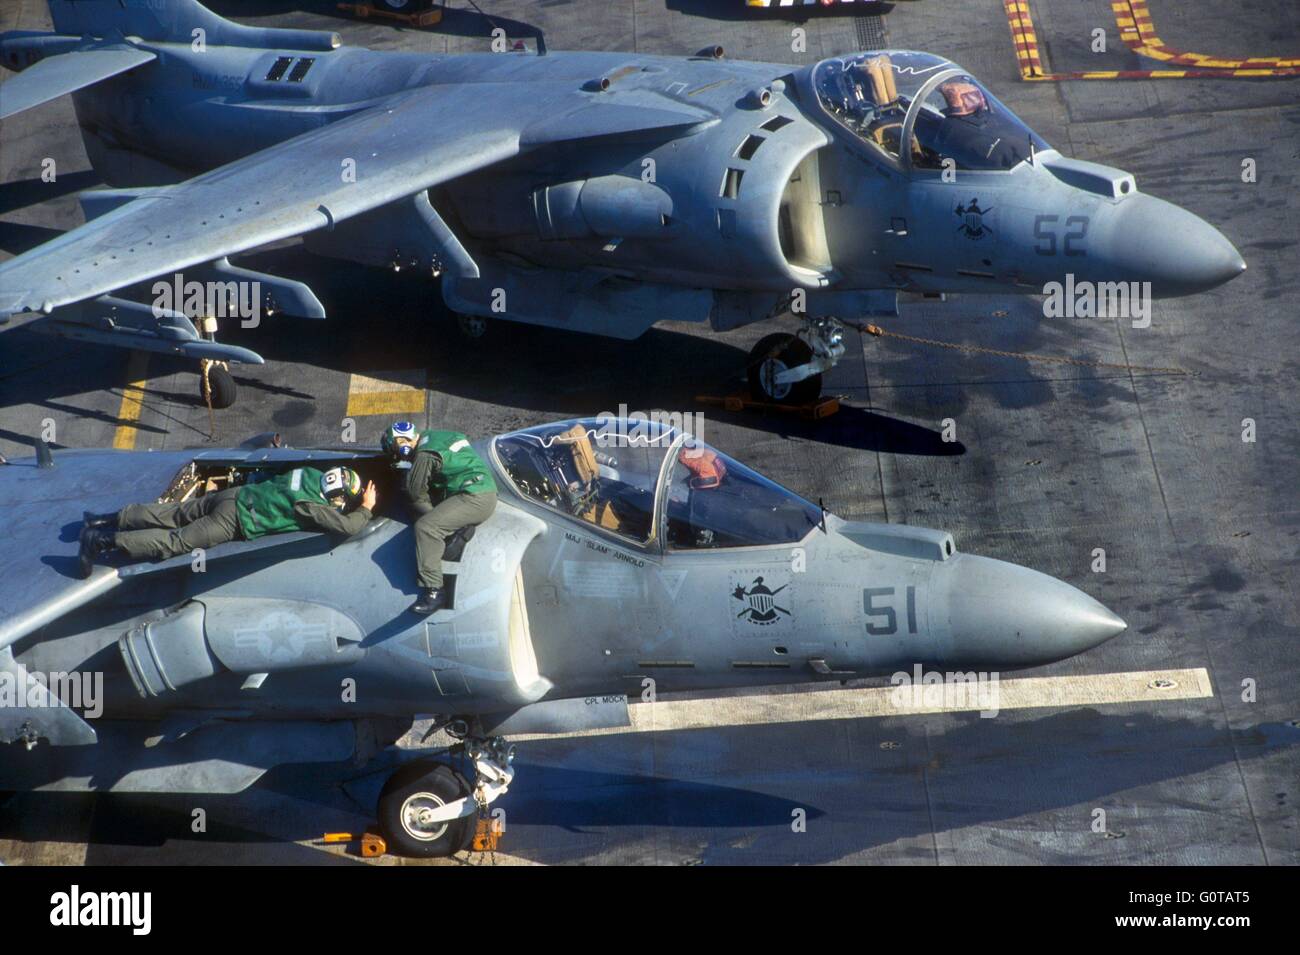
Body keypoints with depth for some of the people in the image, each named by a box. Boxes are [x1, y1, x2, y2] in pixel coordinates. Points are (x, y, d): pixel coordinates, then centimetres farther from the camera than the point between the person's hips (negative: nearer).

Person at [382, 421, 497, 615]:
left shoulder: (425, 454, -12)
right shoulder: (433, 437, 19)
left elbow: (415, 492, -5)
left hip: (474, 498, -10)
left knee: (425, 527, -20)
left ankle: (433, 592, -23)